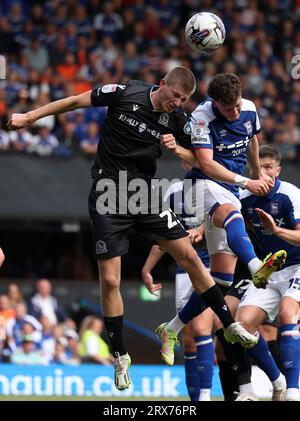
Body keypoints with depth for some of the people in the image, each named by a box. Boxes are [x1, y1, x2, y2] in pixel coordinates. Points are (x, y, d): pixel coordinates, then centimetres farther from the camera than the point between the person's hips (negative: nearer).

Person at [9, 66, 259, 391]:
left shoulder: (177, 120, -4)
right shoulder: (126, 94, -12)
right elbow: (75, 101, -1)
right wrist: (29, 117, 1)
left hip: (144, 194, 3)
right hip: (108, 197, -3)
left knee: (189, 257, 0)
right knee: (109, 280, -6)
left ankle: (230, 326, 15)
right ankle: (121, 358, 9)